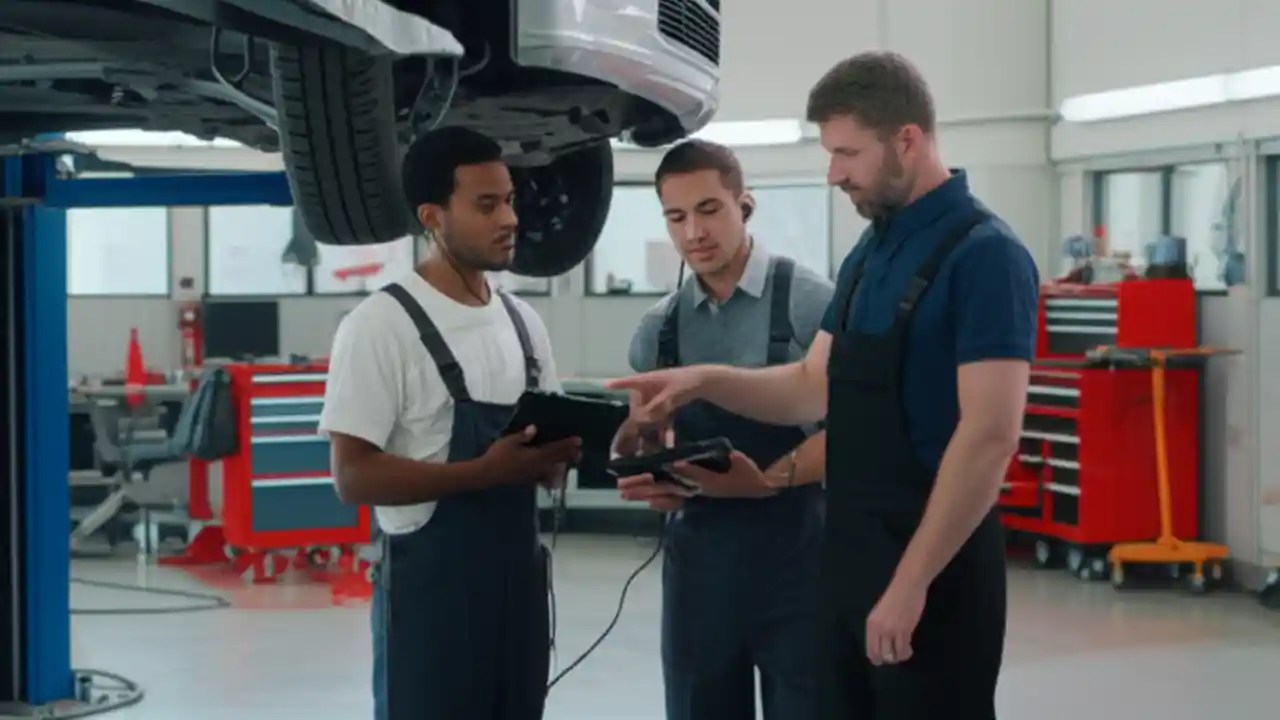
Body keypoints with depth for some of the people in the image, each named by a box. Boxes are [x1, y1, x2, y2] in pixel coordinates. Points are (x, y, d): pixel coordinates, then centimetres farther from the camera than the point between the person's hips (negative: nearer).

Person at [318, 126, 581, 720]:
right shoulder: (381, 325, -13)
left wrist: (556, 457, -7)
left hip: (518, 581, 7)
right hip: (430, 587, -7)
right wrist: (486, 471, -26)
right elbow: (354, 476, -18)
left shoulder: (523, 323, 11)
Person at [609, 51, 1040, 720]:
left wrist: (911, 582, -23)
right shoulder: (869, 252, 11)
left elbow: (990, 434, -22)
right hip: (849, 553, 8)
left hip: (934, 564, -8)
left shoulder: (983, 254, -16)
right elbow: (816, 387, 19)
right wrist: (703, 381, 4)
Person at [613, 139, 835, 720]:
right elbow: (639, 441, 16)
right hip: (697, 552, 5)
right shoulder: (659, 329, 8)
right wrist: (646, 480, -7)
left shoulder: (806, 301, -7)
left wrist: (768, 480, -25)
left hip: (791, 549, -5)